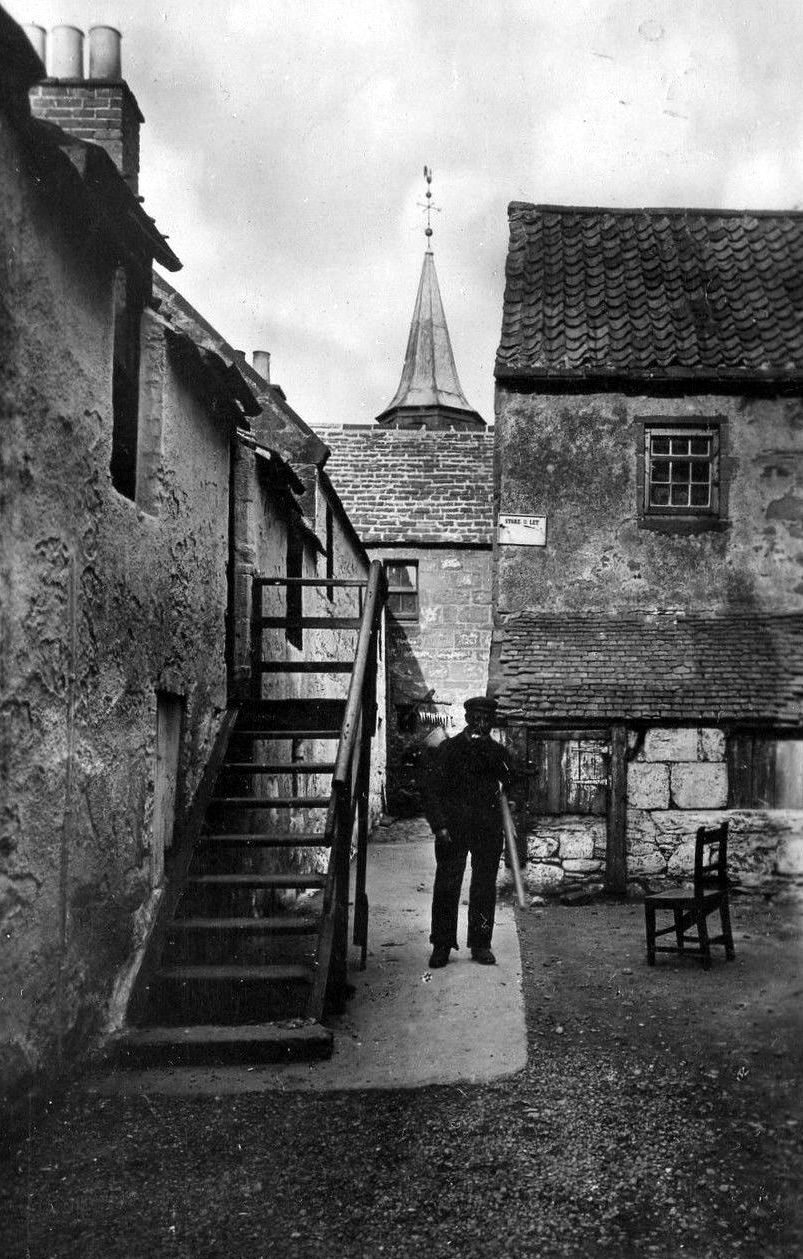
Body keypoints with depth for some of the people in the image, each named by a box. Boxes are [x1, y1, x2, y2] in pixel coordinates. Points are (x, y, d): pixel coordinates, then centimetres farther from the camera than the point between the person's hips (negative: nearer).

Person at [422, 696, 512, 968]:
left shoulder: (496, 752, 9)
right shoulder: (449, 749, -2)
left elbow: (507, 782, 20)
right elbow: (431, 789, -4)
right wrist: (439, 825, -13)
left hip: (488, 829, 3)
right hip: (453, 828, -3)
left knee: (485, 887, 6)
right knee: (446, 885, -2)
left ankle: (481, 944, 16)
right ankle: (442, 945, 8)